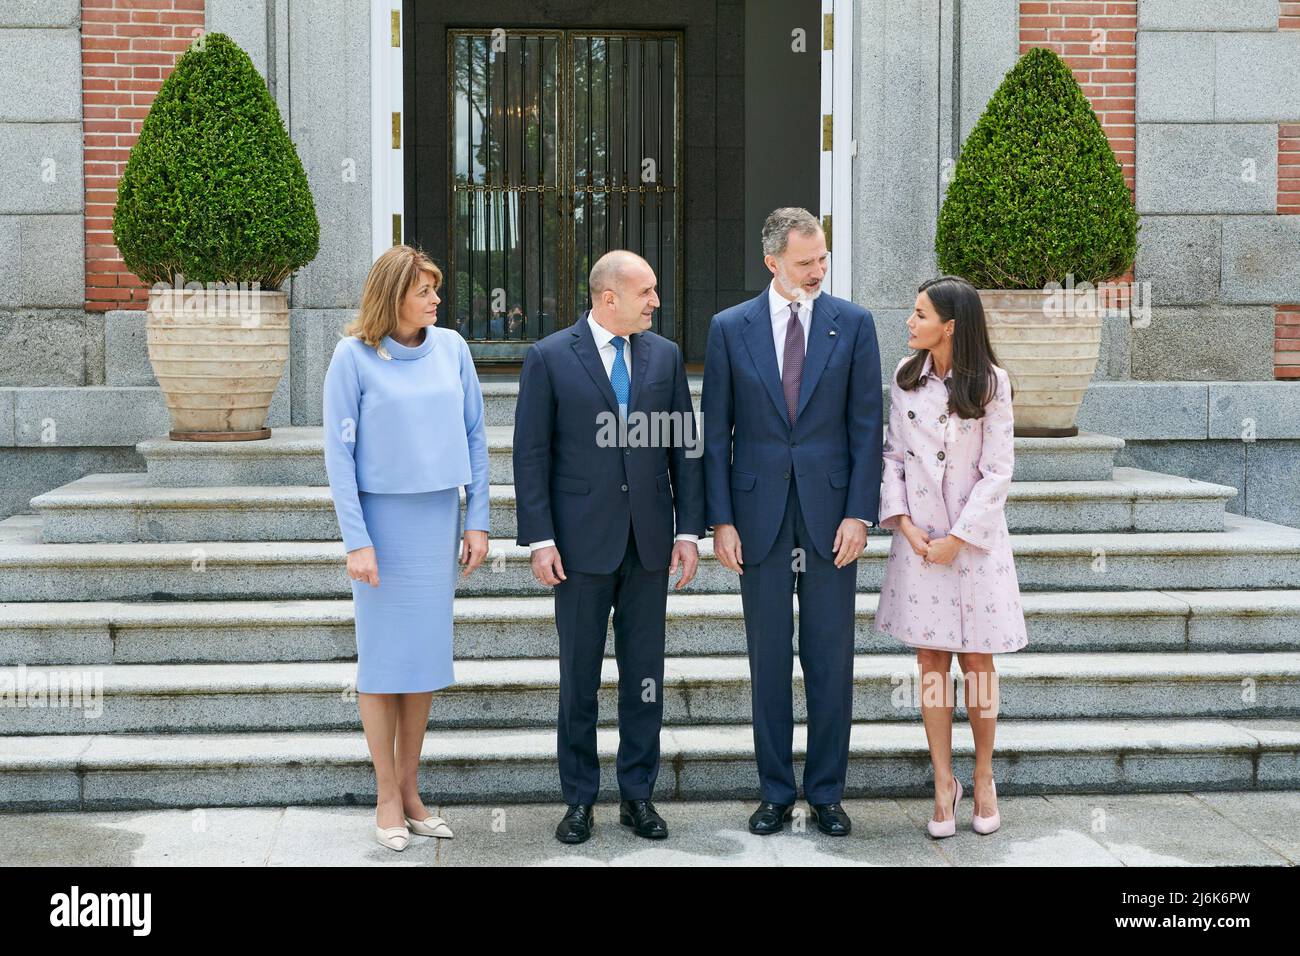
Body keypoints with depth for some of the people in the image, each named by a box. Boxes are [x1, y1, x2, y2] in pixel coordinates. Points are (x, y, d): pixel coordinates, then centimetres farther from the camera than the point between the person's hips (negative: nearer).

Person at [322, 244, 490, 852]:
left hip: (438, 520, 4)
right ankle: (387, 798, 13)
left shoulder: (451, 347, 2)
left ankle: (409, 789, 20)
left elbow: (474, 437, 7)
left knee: (428, 656, 8)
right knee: (382, 657, 3)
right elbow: (339, 453, -7)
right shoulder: (354, 356, -7)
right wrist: (356, 540, -12)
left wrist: (476, 521, 4)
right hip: (382, 518, -4)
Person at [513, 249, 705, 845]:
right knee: (579, 677, 5)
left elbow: (685, 447, 8)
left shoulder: (666, 355, 7)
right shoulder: (549, 358, -3)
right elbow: (530, 454, -4)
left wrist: (688, 530, 2)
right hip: (583, 543, -3)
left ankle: (638, 794, 18)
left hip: (649, 540, 3)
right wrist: (539, 540, -9)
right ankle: (579, 799, 16)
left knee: (645, 673, 7)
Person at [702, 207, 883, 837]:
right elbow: (715, 432, 3)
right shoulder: (730, 328, 2)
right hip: (760, 518, 0)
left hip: (831, 514, 0)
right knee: (768, 662, 8)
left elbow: (866, 426, 1)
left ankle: (826, 793, 17)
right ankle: (775, 792, 19)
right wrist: (721, 520, -3)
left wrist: (859, 513, -7)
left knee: (831, 661, 5)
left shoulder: (853, 324, 2)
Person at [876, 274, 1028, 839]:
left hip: (973, 537, -2)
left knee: (977, 660, 3)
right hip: (918, 537, 2)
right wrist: (902, 522, -8)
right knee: (931, 661, 4)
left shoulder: (991, 384, -6)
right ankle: (944, 783, 13)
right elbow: (893, 455, 6)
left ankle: (983, 778, 19)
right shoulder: (905, 379, 4)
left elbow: (998, 470, -7)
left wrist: (957, 538, -12)